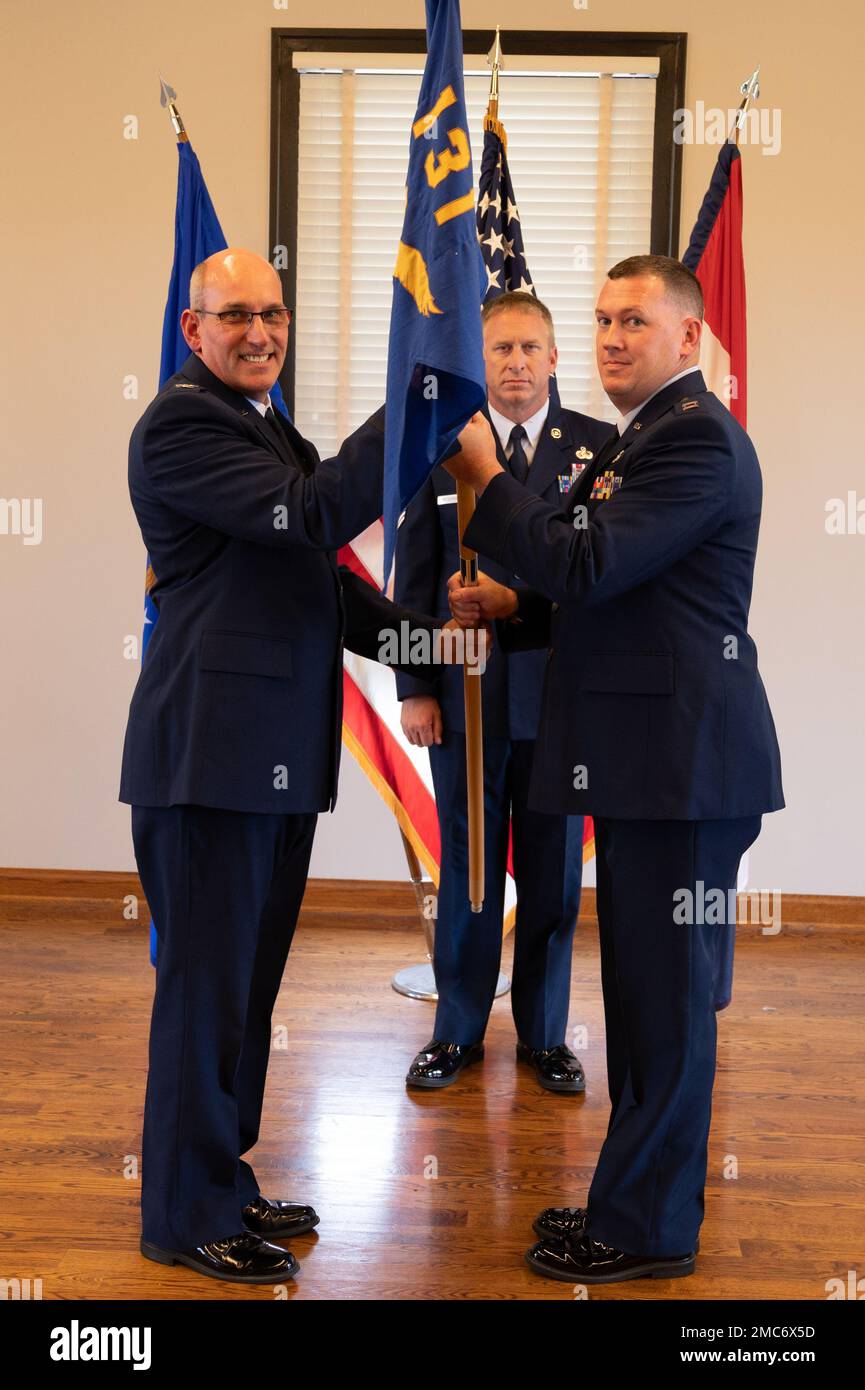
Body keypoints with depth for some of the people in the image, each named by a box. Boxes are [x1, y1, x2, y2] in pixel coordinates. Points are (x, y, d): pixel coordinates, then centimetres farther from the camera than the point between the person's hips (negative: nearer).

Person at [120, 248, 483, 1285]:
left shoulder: (267, 428, 21)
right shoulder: (179, 424, -10)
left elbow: (315, 573, 21)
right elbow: (311, 513, -22)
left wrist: (418, 637, 8)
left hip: (279, 751, 9)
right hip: (211, 749, -9)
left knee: (247, 983, 16)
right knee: (205, 984, 0)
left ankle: (223, 1183, 31)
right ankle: (188, 1217, 16)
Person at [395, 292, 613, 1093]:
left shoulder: (600, 446, 2)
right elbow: (414, 575, 3)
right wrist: (415, 688, -2)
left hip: (564, 696, 0)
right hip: (466, 694, 0)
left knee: (553, 873, 9)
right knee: (467, 868, 10)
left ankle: (544, 1033, 25)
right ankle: (458, 1031, 25)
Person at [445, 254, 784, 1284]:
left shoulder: (695, 436, -14)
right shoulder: (647, 436, 20)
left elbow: (588, 564, -22)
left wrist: (484, 476, -11)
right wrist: (511, 607, 7)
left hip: (683, 758, -11)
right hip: (649, 754, 11)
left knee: (667, 997, 0)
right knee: (647, 993, 17)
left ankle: (646, 1229, 14)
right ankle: (636, 1202, 31)